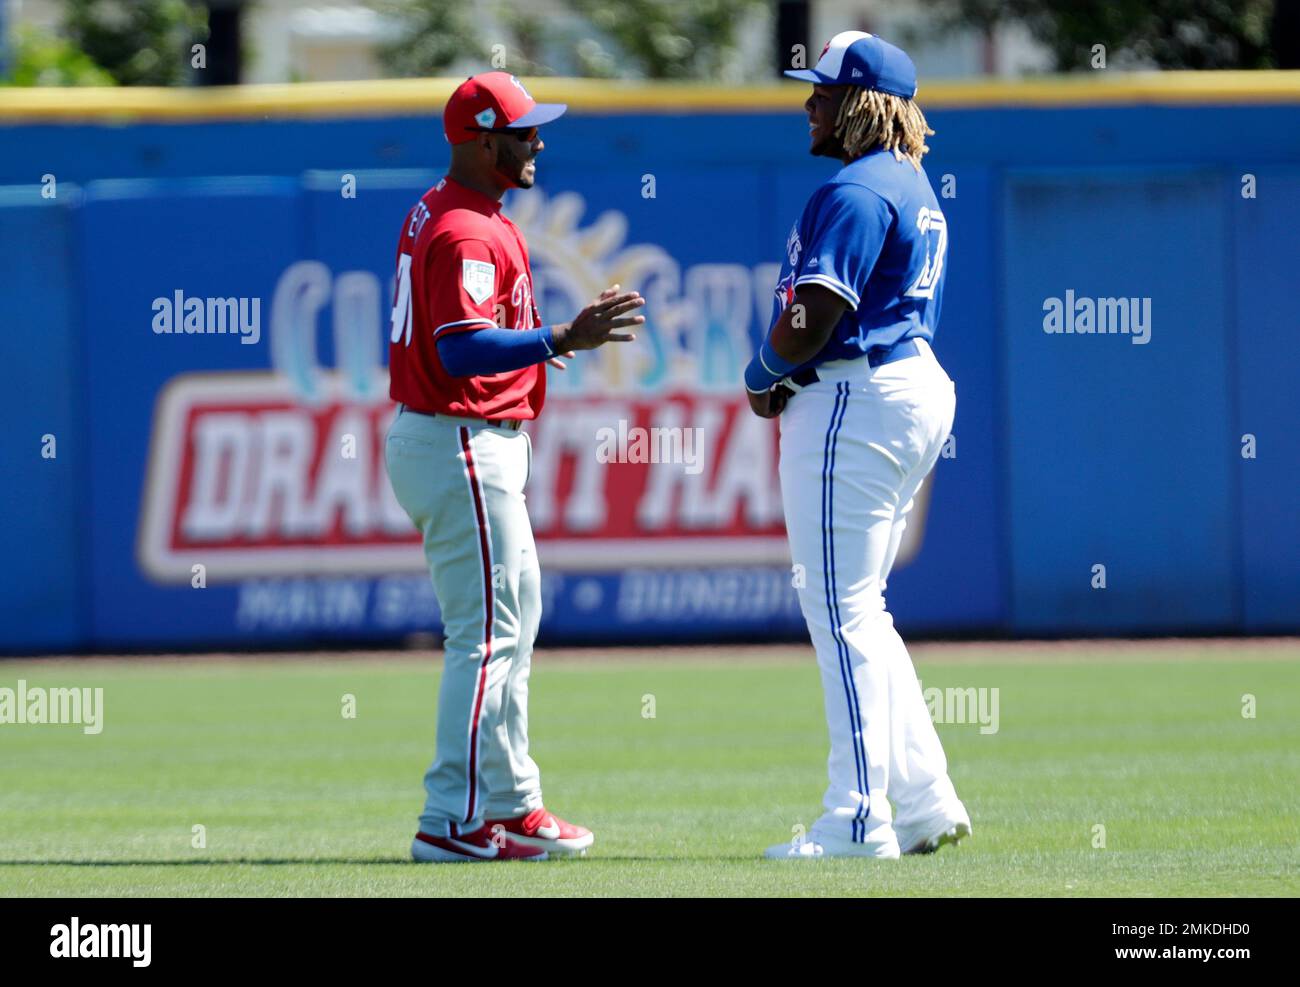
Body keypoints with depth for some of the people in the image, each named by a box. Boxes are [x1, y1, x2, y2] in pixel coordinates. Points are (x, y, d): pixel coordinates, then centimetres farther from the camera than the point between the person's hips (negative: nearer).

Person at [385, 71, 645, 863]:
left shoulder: (437, 213, 13)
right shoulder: (468, 234, -20)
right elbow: (460, 350, -31)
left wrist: (529, 344, 30)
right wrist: (559, 341, -37)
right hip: (463, 448, -11)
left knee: (515, 617, 18)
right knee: (487, 634, -9)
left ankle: (511, 804, 25)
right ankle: (453, 822, -9)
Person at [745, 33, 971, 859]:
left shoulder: (855, 194, -16)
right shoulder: (914, 187, 18)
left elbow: (812, 320, -22)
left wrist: (763, 374, -2)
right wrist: (795, 381, 9)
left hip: (857, 403, -11)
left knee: (843, 611, -7)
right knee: (856, 608, 16)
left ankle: (860, 823, -7)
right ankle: (926, 803, 15)